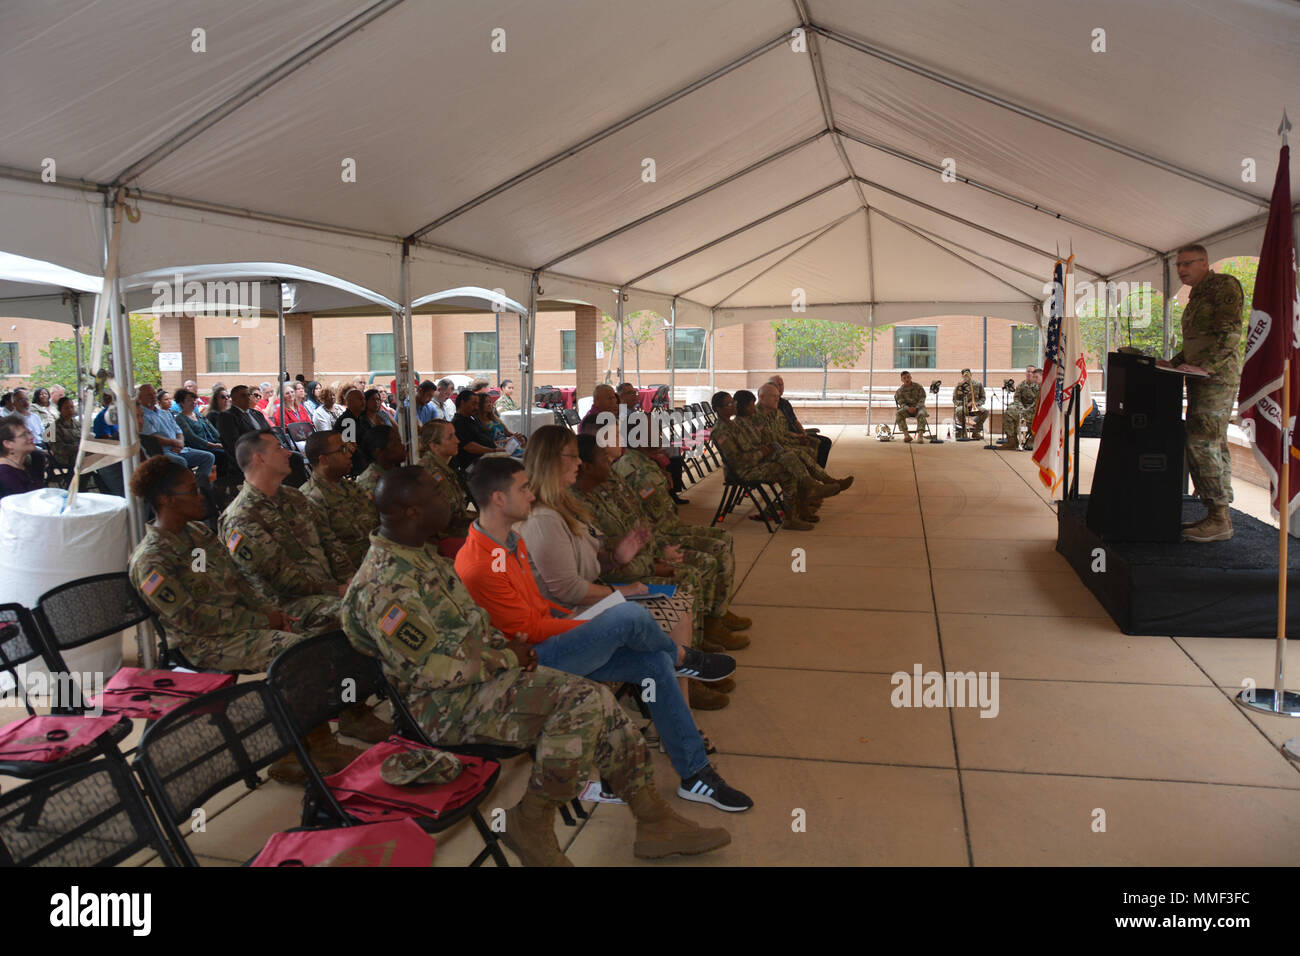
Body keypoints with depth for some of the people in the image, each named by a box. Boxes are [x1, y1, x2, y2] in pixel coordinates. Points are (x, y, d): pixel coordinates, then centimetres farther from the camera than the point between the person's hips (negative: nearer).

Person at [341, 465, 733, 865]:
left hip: (485, 671, 10)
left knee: (598, 702, -3)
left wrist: (505, 647, 4)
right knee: (579, 703, -25)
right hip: (450, 707, -9)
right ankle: (531, 824, -7)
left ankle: (655, 821, 6)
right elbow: (436, 667, -24)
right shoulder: (384, 586, -22)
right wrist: (507, 657, -12)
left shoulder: (420, 553, 10)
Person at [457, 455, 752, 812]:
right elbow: (530, 629, -18)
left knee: (655, 663, -5)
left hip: (552, 643, 10)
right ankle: (681, 658, 10)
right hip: (534, 661, -9)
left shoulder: (512, 542, 10)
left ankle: (695, 774, 5)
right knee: (629, 616, -24)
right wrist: (597, 627, -11)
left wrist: (576, 619, 4)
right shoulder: (477, 565, -22)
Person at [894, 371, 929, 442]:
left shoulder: (919, 387, 3)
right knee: (898, 414, -32)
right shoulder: (900, 391, 6)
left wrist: (916, 408, -24)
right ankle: (906, 435, -40)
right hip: (907, 408, 1)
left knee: (921, 414, -37)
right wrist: (908, 408, -25)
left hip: (918, 407, -1)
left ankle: (920, 435, -51)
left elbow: (921, 400, -4)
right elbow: (901, 403, -2)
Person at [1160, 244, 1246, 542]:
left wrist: (1203, 367, -23)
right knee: (1211, 445, 8)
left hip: (1218, 376, -10)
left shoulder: (1224, 285, -6)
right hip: (1200, 378, 10)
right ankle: (1215, 515, 11)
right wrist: (1173, 363, 15)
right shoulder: (1197, 296, 22)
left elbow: (1230, 334, -16)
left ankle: (1220, 520, -11)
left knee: (1203, 442, -14)